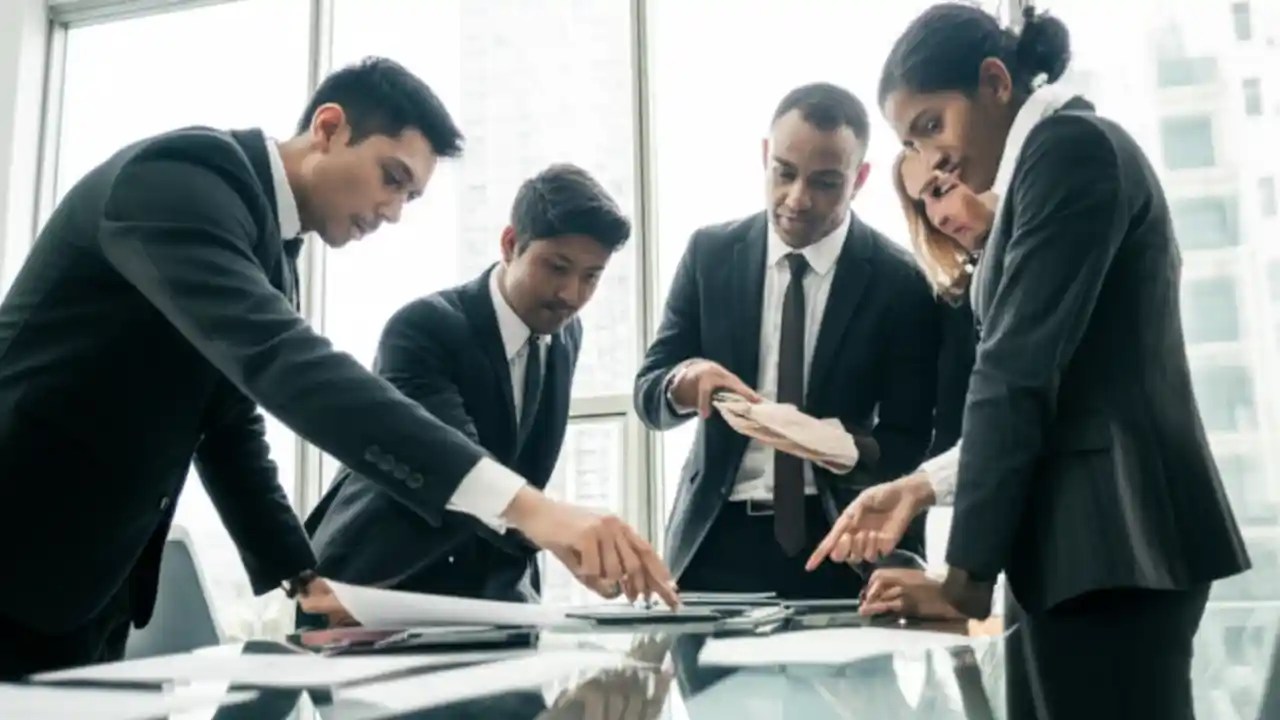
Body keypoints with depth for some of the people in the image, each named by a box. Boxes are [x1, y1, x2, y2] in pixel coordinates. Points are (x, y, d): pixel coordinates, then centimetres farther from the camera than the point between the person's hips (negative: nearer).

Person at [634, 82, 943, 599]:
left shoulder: (900, 281, -6)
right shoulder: (711, 253, 1)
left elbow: (909, 443, -5)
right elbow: (648, 396, 1)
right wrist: (685, 380, -23)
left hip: (841, 547, -1)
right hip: (717, 539, 2)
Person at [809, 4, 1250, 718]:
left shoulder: (1069, 147, -8)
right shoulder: (1064, 156, 21)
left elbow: (1018, 371, -16)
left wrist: (967, 567, -12)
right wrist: (925, 486, 9)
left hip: (1113, 533, -9)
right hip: (1095, 532, 9)